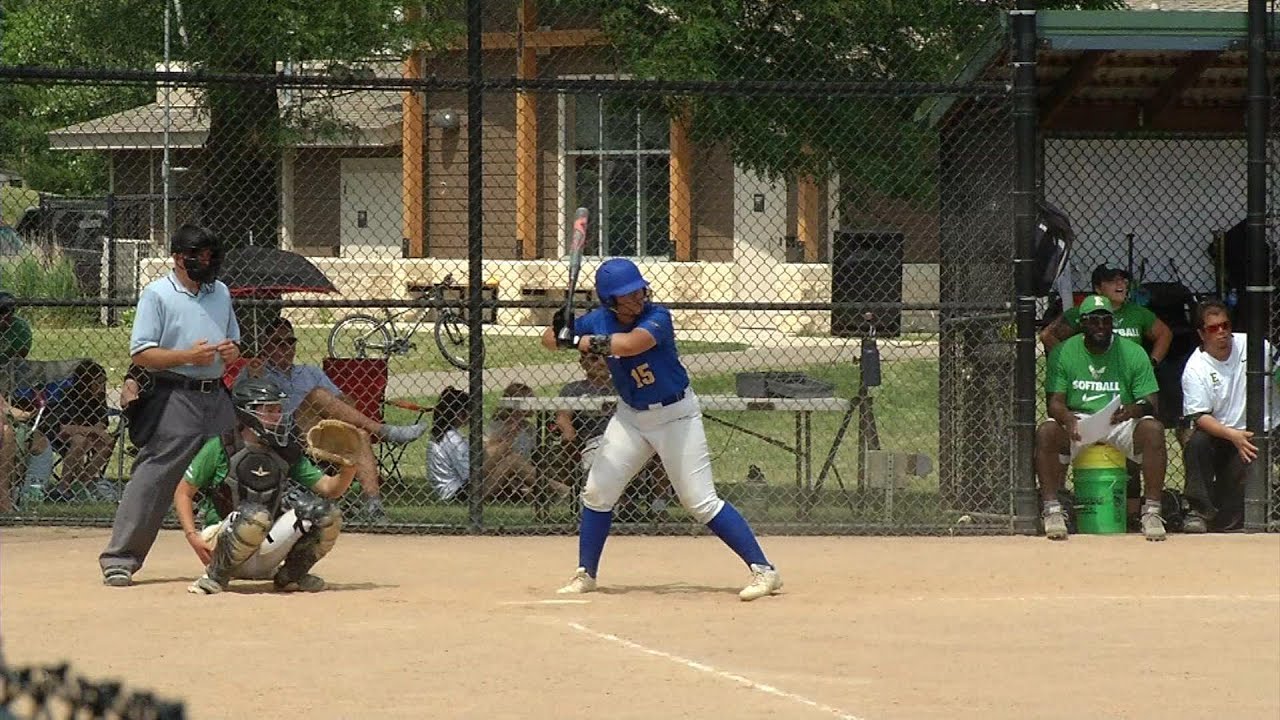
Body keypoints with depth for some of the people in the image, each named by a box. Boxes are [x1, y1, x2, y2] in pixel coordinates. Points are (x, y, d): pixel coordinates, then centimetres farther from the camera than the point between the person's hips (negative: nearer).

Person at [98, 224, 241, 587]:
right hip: (174, 397, -6)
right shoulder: (157, 294, -4)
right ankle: (120, 558, -11)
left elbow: (233, 340, 24)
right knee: (152, 478, -12)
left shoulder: (221, 292, 16)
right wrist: (188, 356, -20)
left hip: (216, 395, 6)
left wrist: (232, 351, 0)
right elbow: (141, 353, -9)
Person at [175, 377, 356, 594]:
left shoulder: (286, 453, 7)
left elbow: (329, 488, 3)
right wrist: (192, 536, -15)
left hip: (266, 556, 4)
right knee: (254, 514, -38)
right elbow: (183, 493, -1)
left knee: (325, 513, -14)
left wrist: (349, 468, -18)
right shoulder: (220, 448, -5)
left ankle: (291, 575, 6)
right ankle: (216, 577, -16)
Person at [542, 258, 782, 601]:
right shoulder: (599, 321, -8)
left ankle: (764, 570, -7)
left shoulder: (658, 318, -24)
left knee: (701, 501, -9)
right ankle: (585, 574, 19)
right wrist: (561, 331, -28)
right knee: (597, 491, 3)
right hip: (630, 415, 5)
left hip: (676, 414, -5)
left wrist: (578, 341, -39)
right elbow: (548, 339, -4)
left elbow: (630, 343, -43)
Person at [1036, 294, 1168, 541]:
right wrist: (1068, 418, -30)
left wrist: (1133, 410, -31)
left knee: (1153, 429, -31)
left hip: (1121, 422, 0)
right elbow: (1055, 402, -5)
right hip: (1076, 421, 0)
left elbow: (1150, 403, -6)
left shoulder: (1133, 353, -1)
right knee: (1046, 431, -31)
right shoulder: (1063, 353, 0)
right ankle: (1053, 511, -25)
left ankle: (1152, 511, -27)